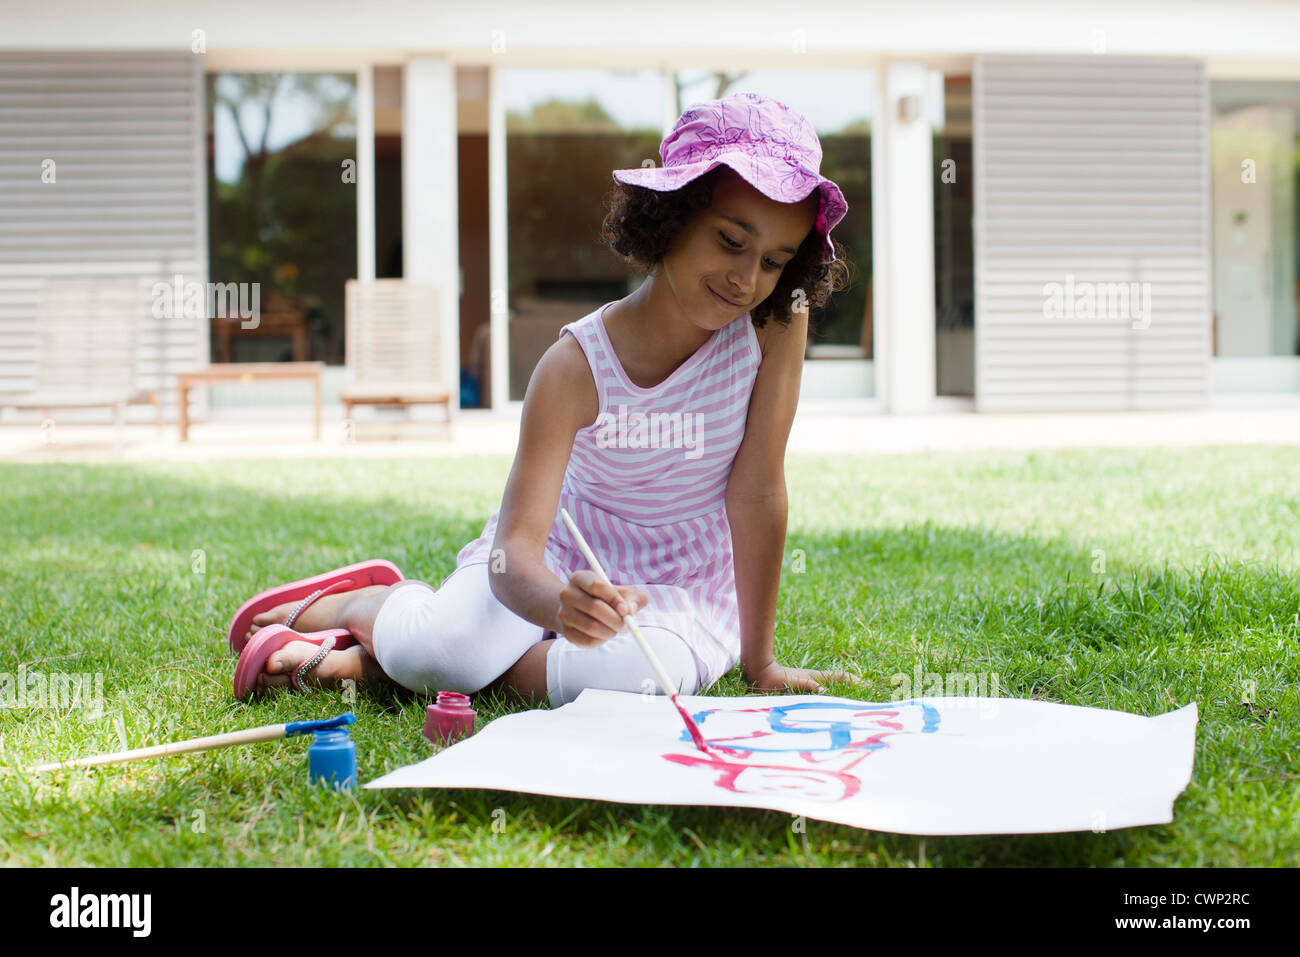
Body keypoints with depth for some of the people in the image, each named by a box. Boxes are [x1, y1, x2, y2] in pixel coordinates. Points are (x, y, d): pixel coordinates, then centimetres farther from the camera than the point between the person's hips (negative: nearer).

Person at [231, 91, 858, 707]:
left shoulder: (778, 325, -19)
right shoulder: (576, 365, -22)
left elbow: (758, 493, -16)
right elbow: (516, 548, -28)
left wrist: (758, 662, -15)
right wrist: (560, 602, -51)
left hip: (682, 586, 2)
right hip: (560, 563, -1)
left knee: (629, 679, -33)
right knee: (430, 647, -31)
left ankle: (365, 659, -11)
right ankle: (371, 601, 8)